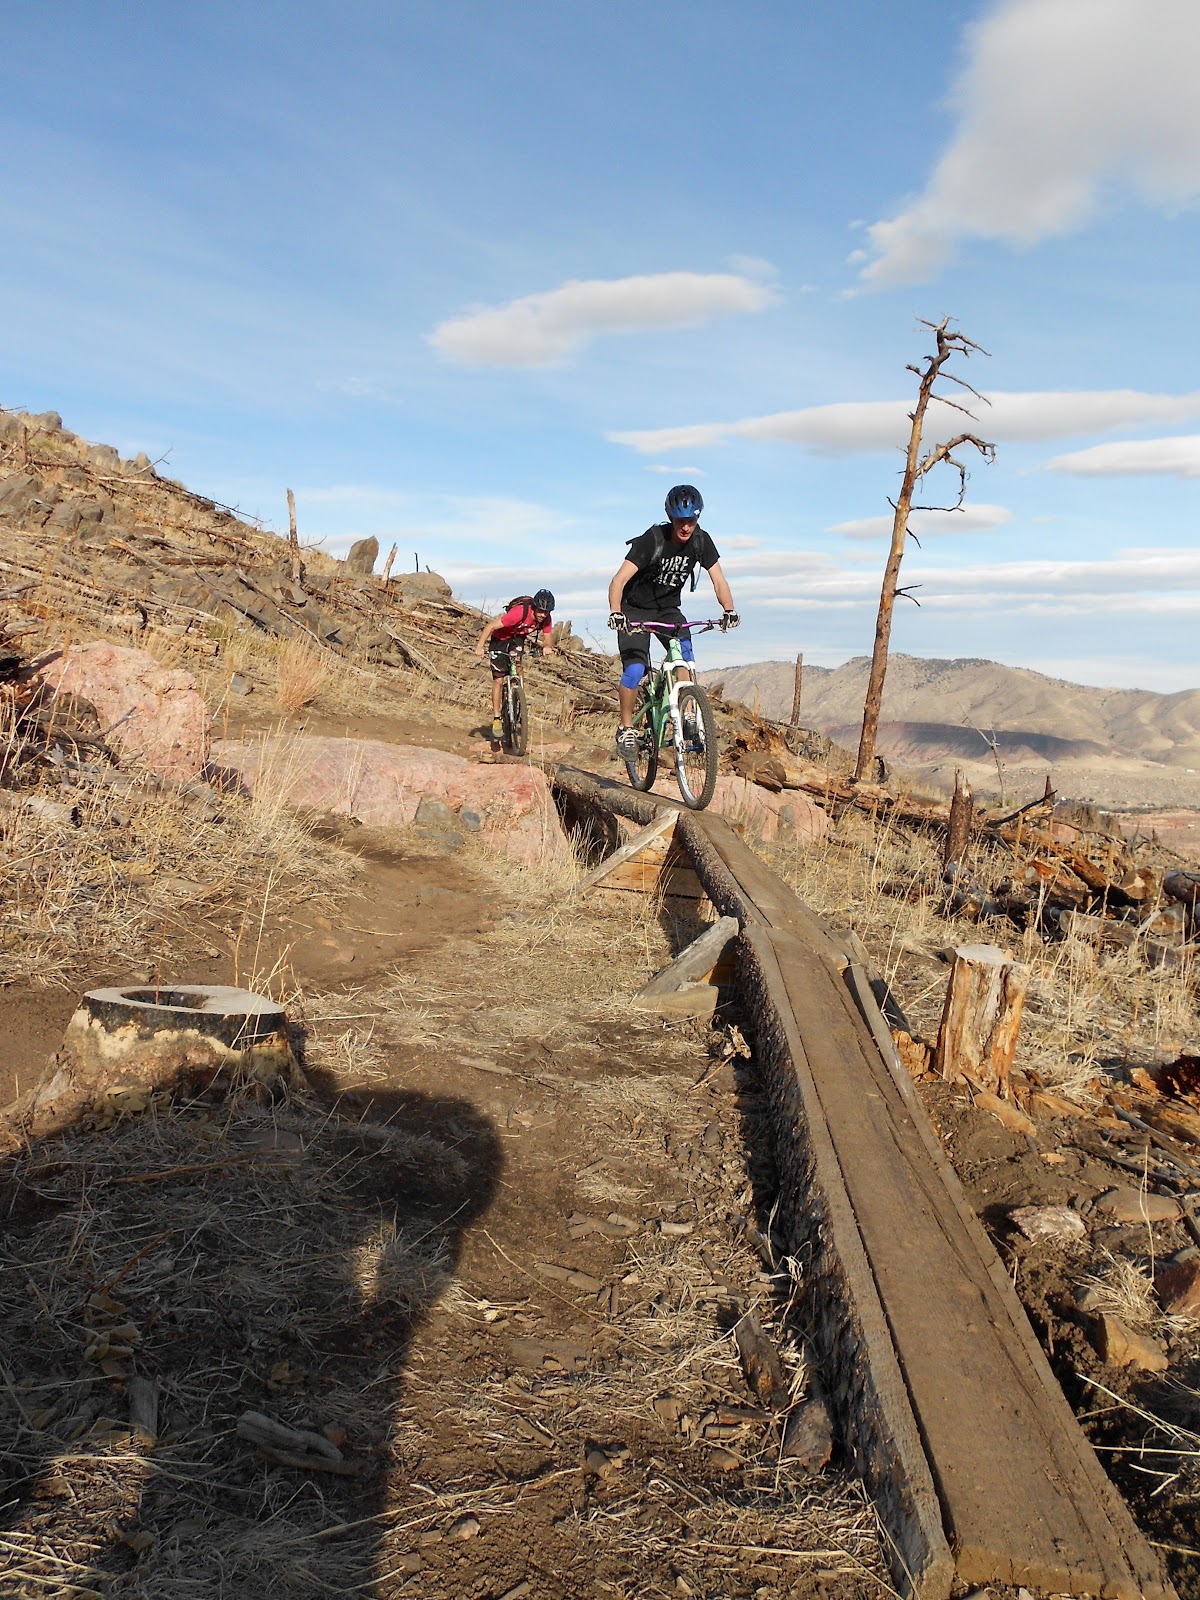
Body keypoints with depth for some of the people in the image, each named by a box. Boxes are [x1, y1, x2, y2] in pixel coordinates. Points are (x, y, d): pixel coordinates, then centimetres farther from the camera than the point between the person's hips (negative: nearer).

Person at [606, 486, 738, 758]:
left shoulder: (701, 541, -12)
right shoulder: (652, 539, -25)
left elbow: (719, 581, -10)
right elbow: (618, 581, -31)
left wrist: (728, 610, -29)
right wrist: (615, 614, -48)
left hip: (668, 609, 4)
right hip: (635, 610, -4)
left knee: (684, 648, -27)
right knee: (635, 669, -20)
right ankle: (626, 728, -2)